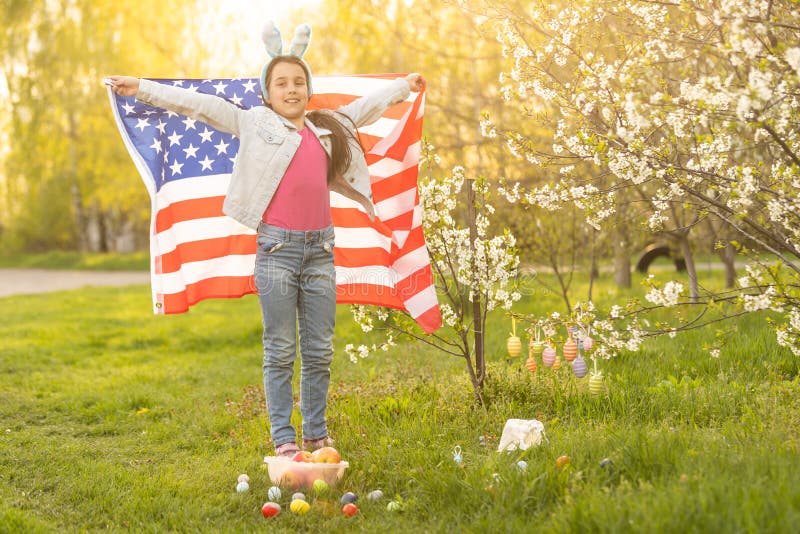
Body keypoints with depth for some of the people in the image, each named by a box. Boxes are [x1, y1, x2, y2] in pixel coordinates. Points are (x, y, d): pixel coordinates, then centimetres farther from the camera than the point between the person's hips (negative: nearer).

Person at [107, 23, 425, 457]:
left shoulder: (329, 126, 17)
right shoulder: (254, 124, 6)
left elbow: (367, 106, 33)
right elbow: (199, 104, 1)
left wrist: (404, 86, 48)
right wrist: (142, 89, -4)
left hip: (320, 246, 4)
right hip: (278, 245, -4)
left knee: (319, 350, 7)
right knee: (281, 351, 0)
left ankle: (317, 436, 17)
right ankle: (283, 440, 6)